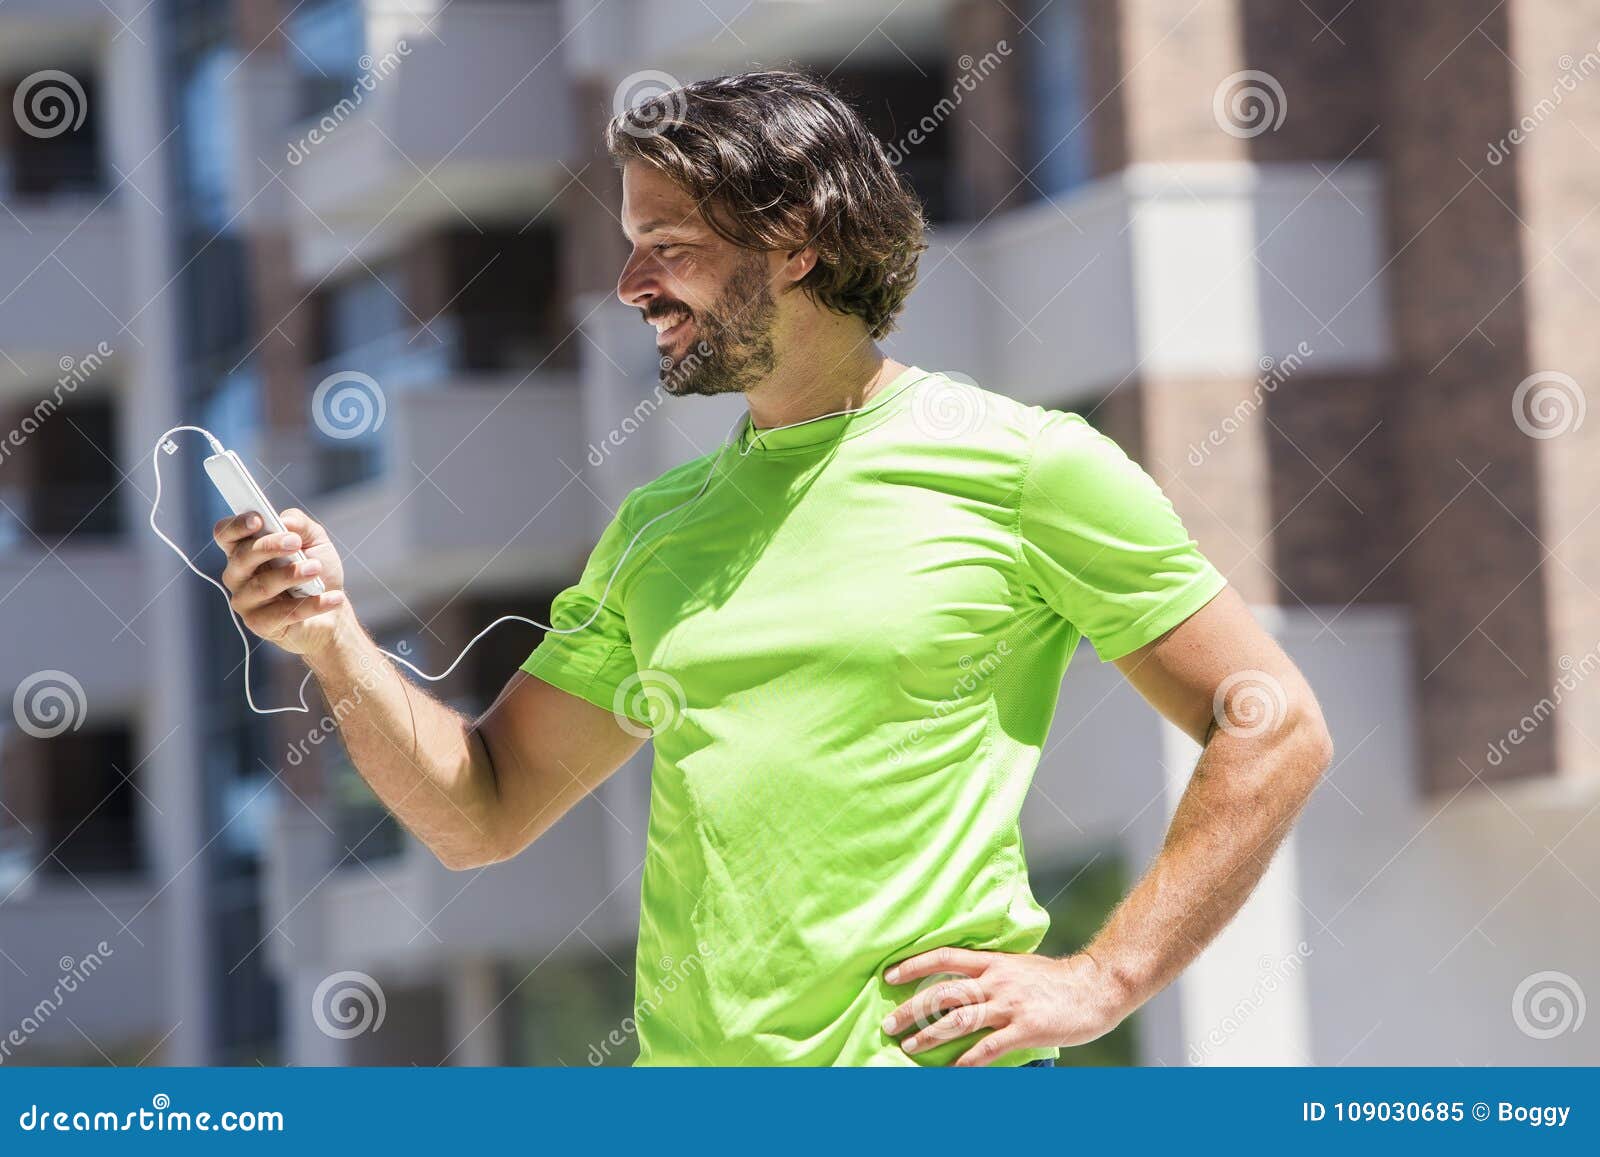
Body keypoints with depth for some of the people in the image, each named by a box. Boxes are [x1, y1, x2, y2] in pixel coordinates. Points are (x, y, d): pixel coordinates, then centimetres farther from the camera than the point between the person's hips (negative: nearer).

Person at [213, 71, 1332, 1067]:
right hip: (685, 1093, 5)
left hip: (924, 1088, -5)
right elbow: (484, 812, 16)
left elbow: (1275, 732, -3)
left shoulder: (1027, 466, -2)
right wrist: (335, 643, 0)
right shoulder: (656, 528, 15)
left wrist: (1100, 984, -9)